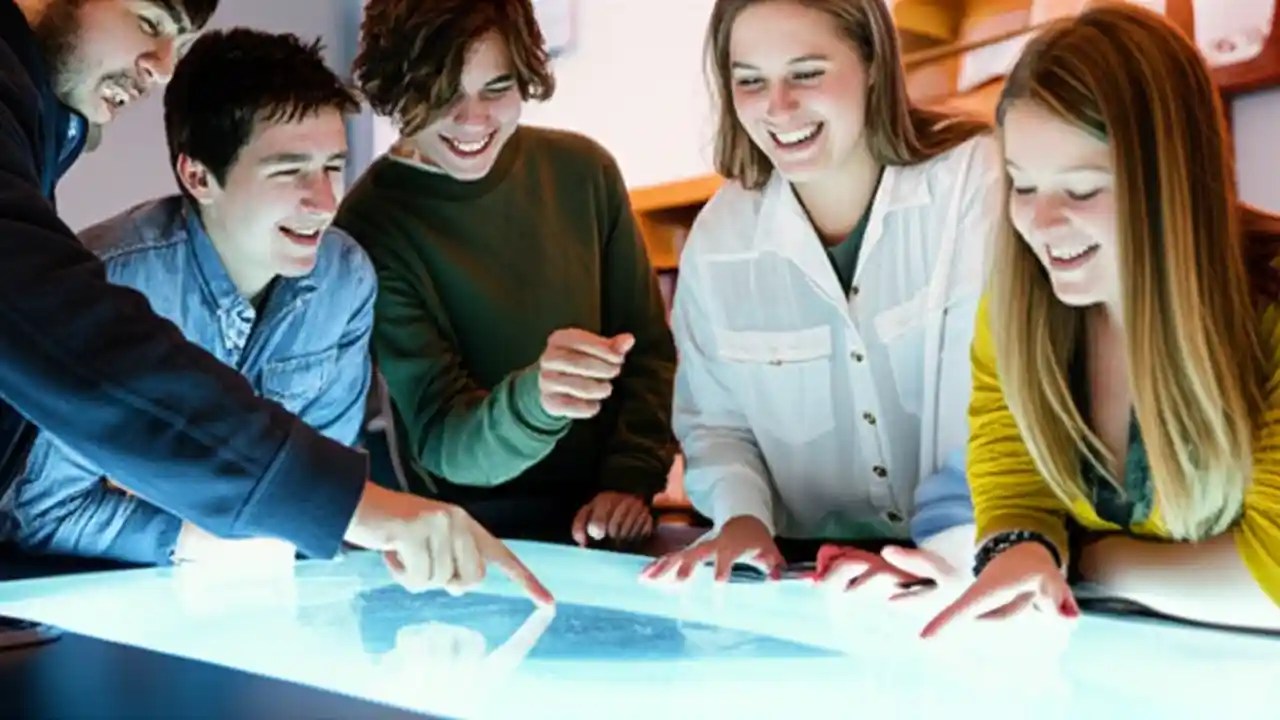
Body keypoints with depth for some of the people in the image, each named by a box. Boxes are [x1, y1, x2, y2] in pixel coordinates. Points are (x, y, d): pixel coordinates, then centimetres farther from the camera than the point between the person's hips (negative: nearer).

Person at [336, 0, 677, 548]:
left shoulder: (583, 171, -3)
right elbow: (445, 444, -15)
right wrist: (535, 398, -34)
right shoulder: (372, 226, -12)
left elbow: (650, 350, 5)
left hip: (606, 526, 3)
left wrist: (631, 480, -7)